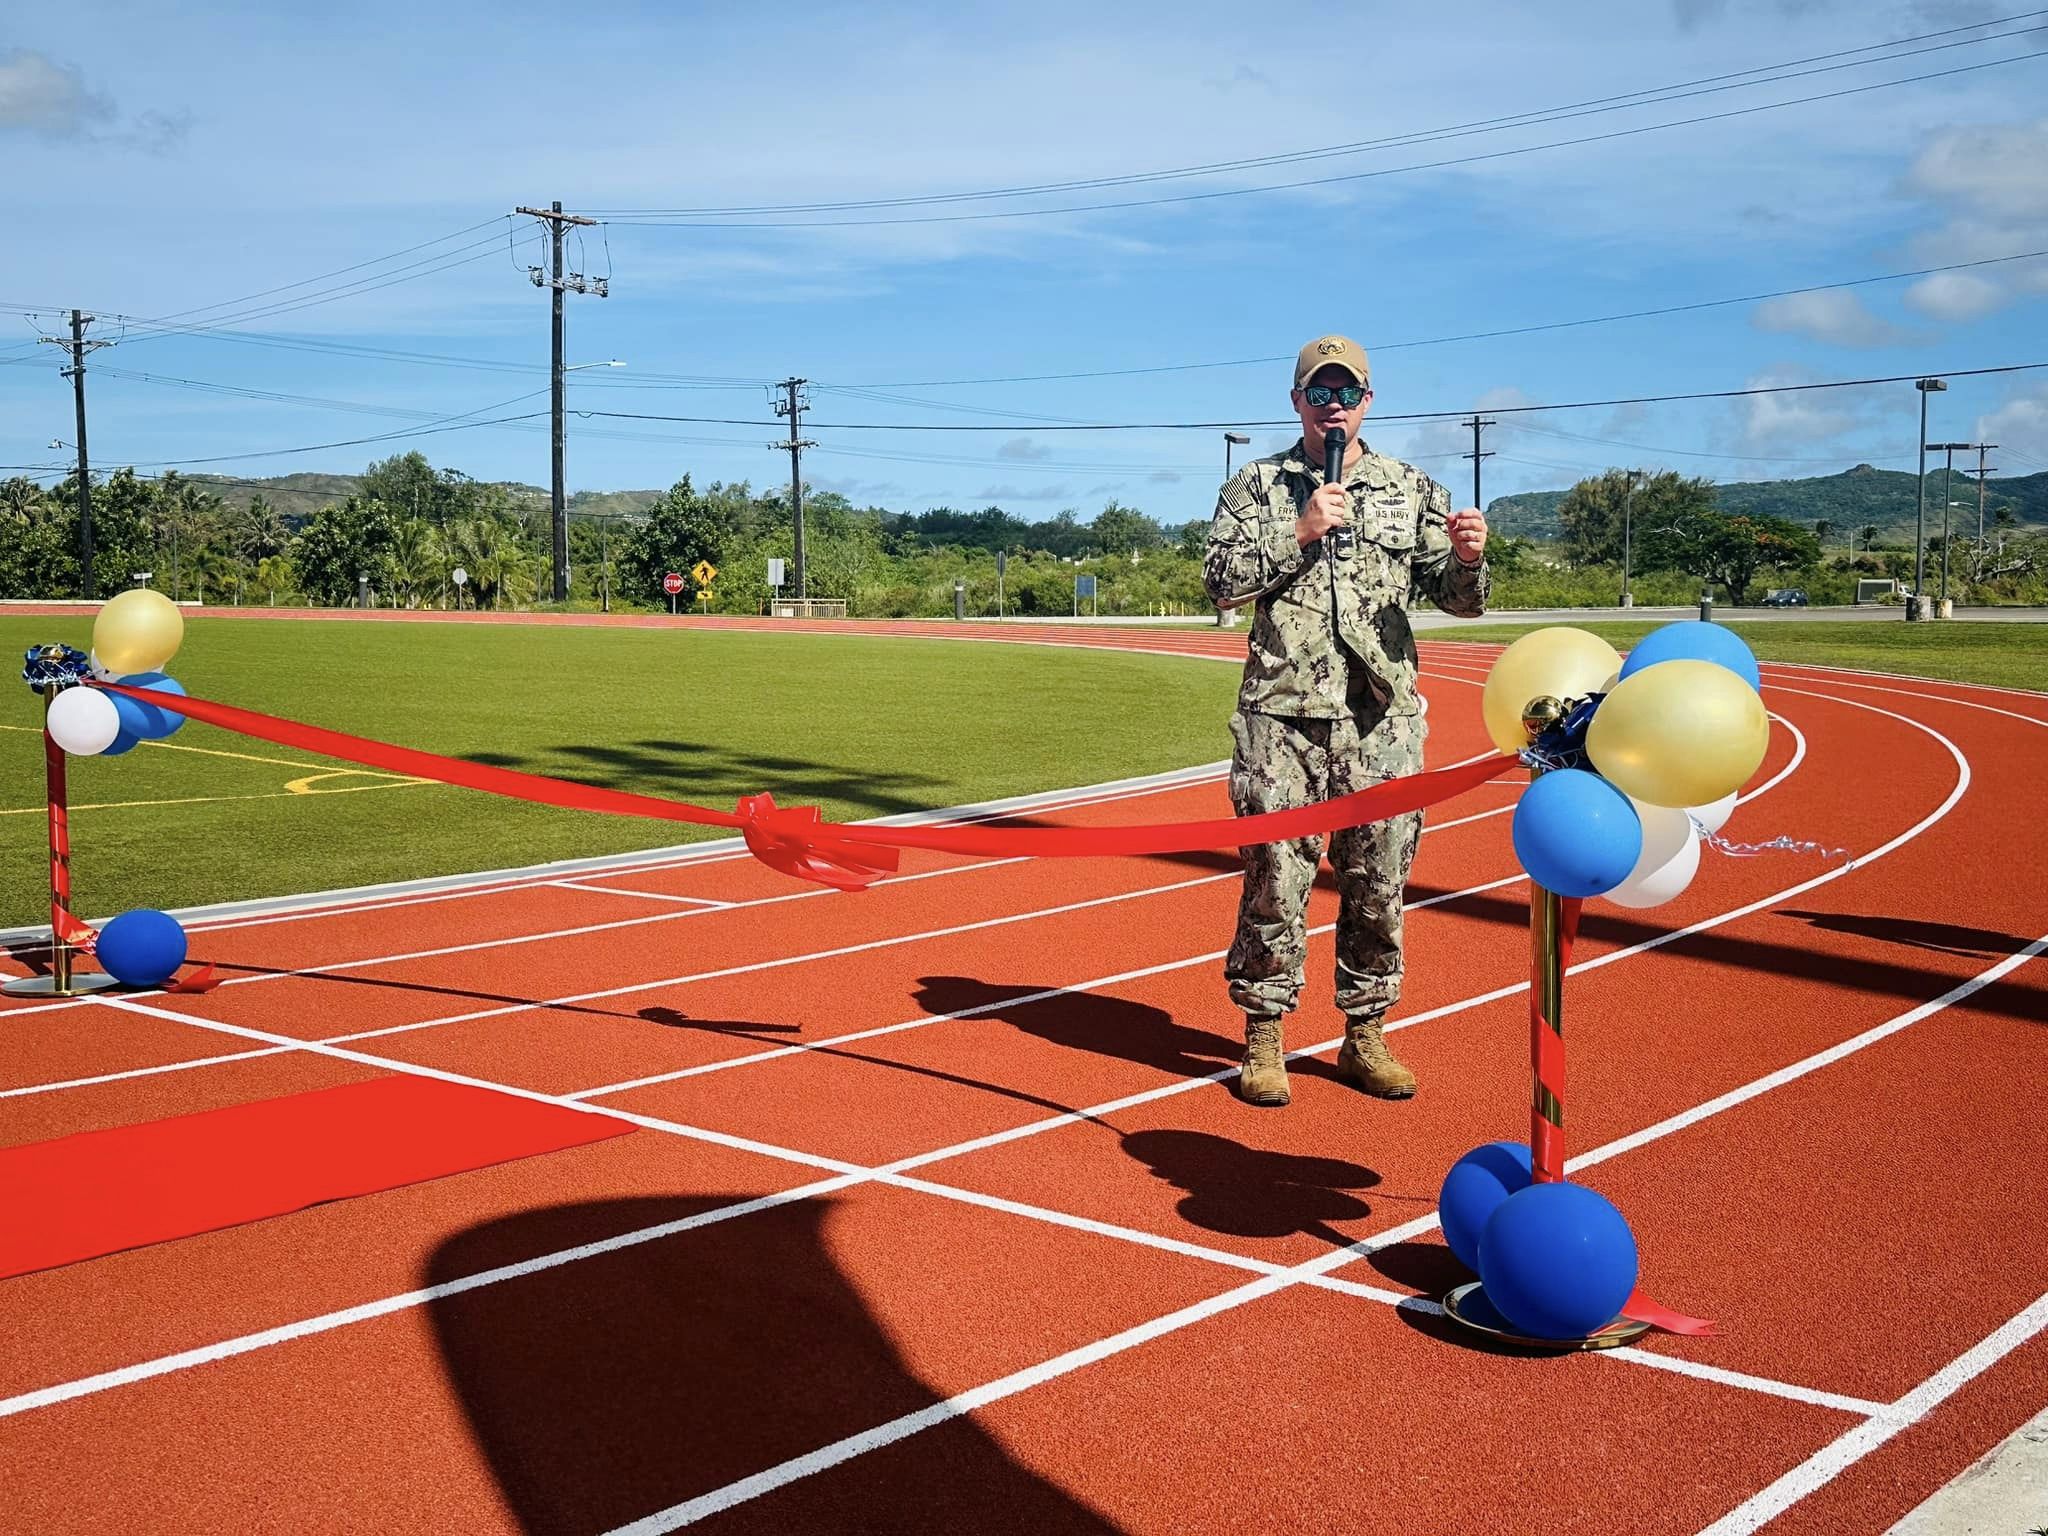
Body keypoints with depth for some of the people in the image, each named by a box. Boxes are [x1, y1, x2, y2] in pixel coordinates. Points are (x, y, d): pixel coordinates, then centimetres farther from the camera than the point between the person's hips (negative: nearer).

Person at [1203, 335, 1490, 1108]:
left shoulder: (1410, 489, 10)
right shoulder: (1256, 486, 7)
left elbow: (1459, 600, 6)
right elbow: (1221, 582, -4)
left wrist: (1468, 558, -16)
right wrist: (1300, 532, -13)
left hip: (1382, 718, 2)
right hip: (1282, 716, -1)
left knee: (1379, 882, 6)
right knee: (1274, 878, 0)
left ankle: (1365, 1035, 19)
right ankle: (1264, 1036, 11)